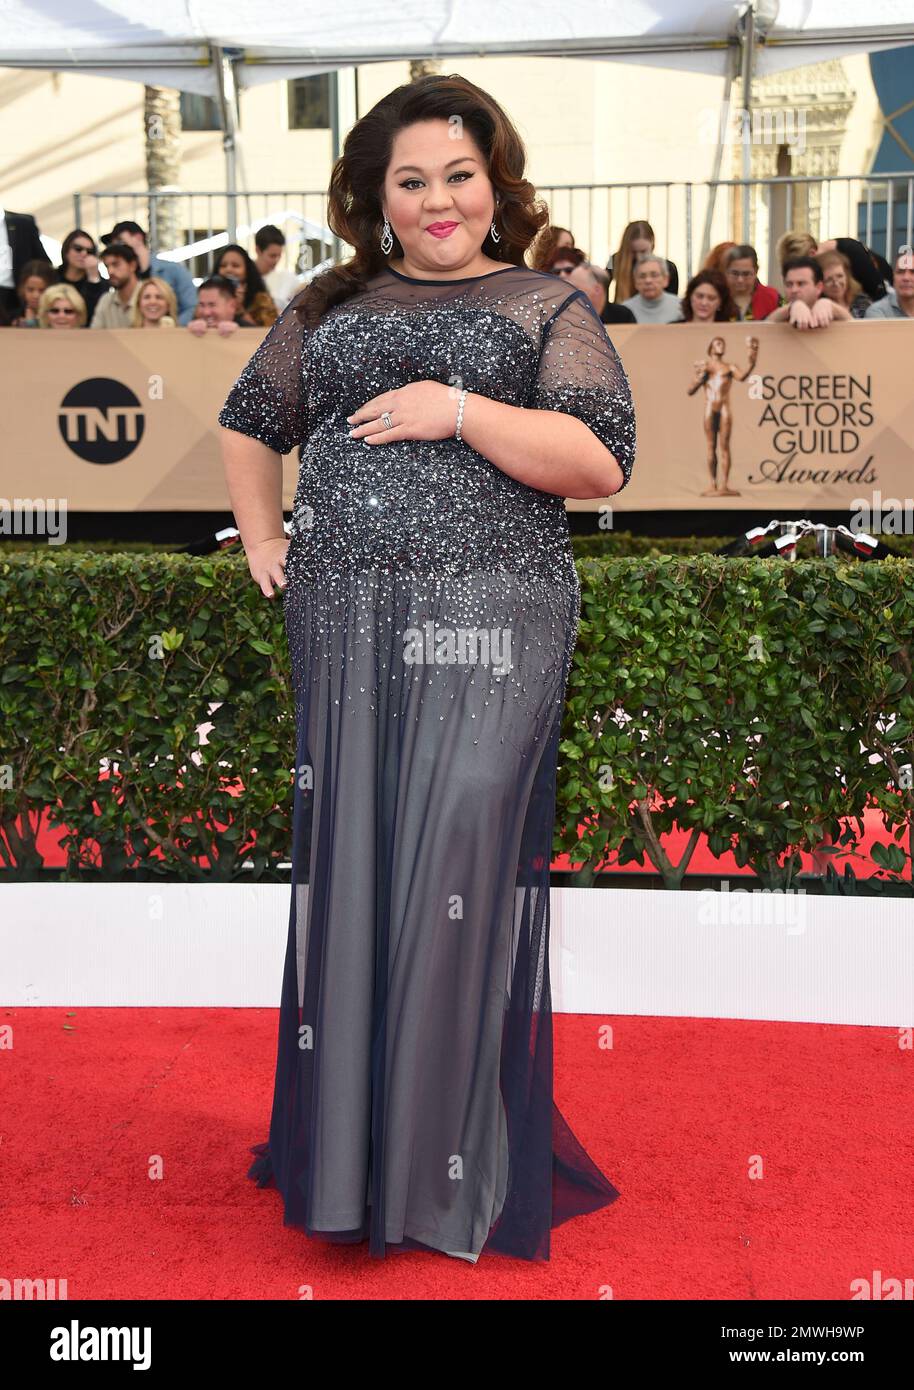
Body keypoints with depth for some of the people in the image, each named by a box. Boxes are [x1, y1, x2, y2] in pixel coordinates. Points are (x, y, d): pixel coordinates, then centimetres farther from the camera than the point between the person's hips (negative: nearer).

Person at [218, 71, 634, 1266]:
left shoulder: (547, 306, 6)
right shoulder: (332, 306, 18)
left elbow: (604, 461, -5)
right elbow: (249, 422, 28)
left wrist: (461, 409, -12)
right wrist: (261, 540, 15)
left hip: (486, 623, -4)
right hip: (344, 622, 4)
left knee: (457, 857, -7)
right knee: (345, 860, 5)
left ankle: (459, 1160, 8)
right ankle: (346, 1144, 20)